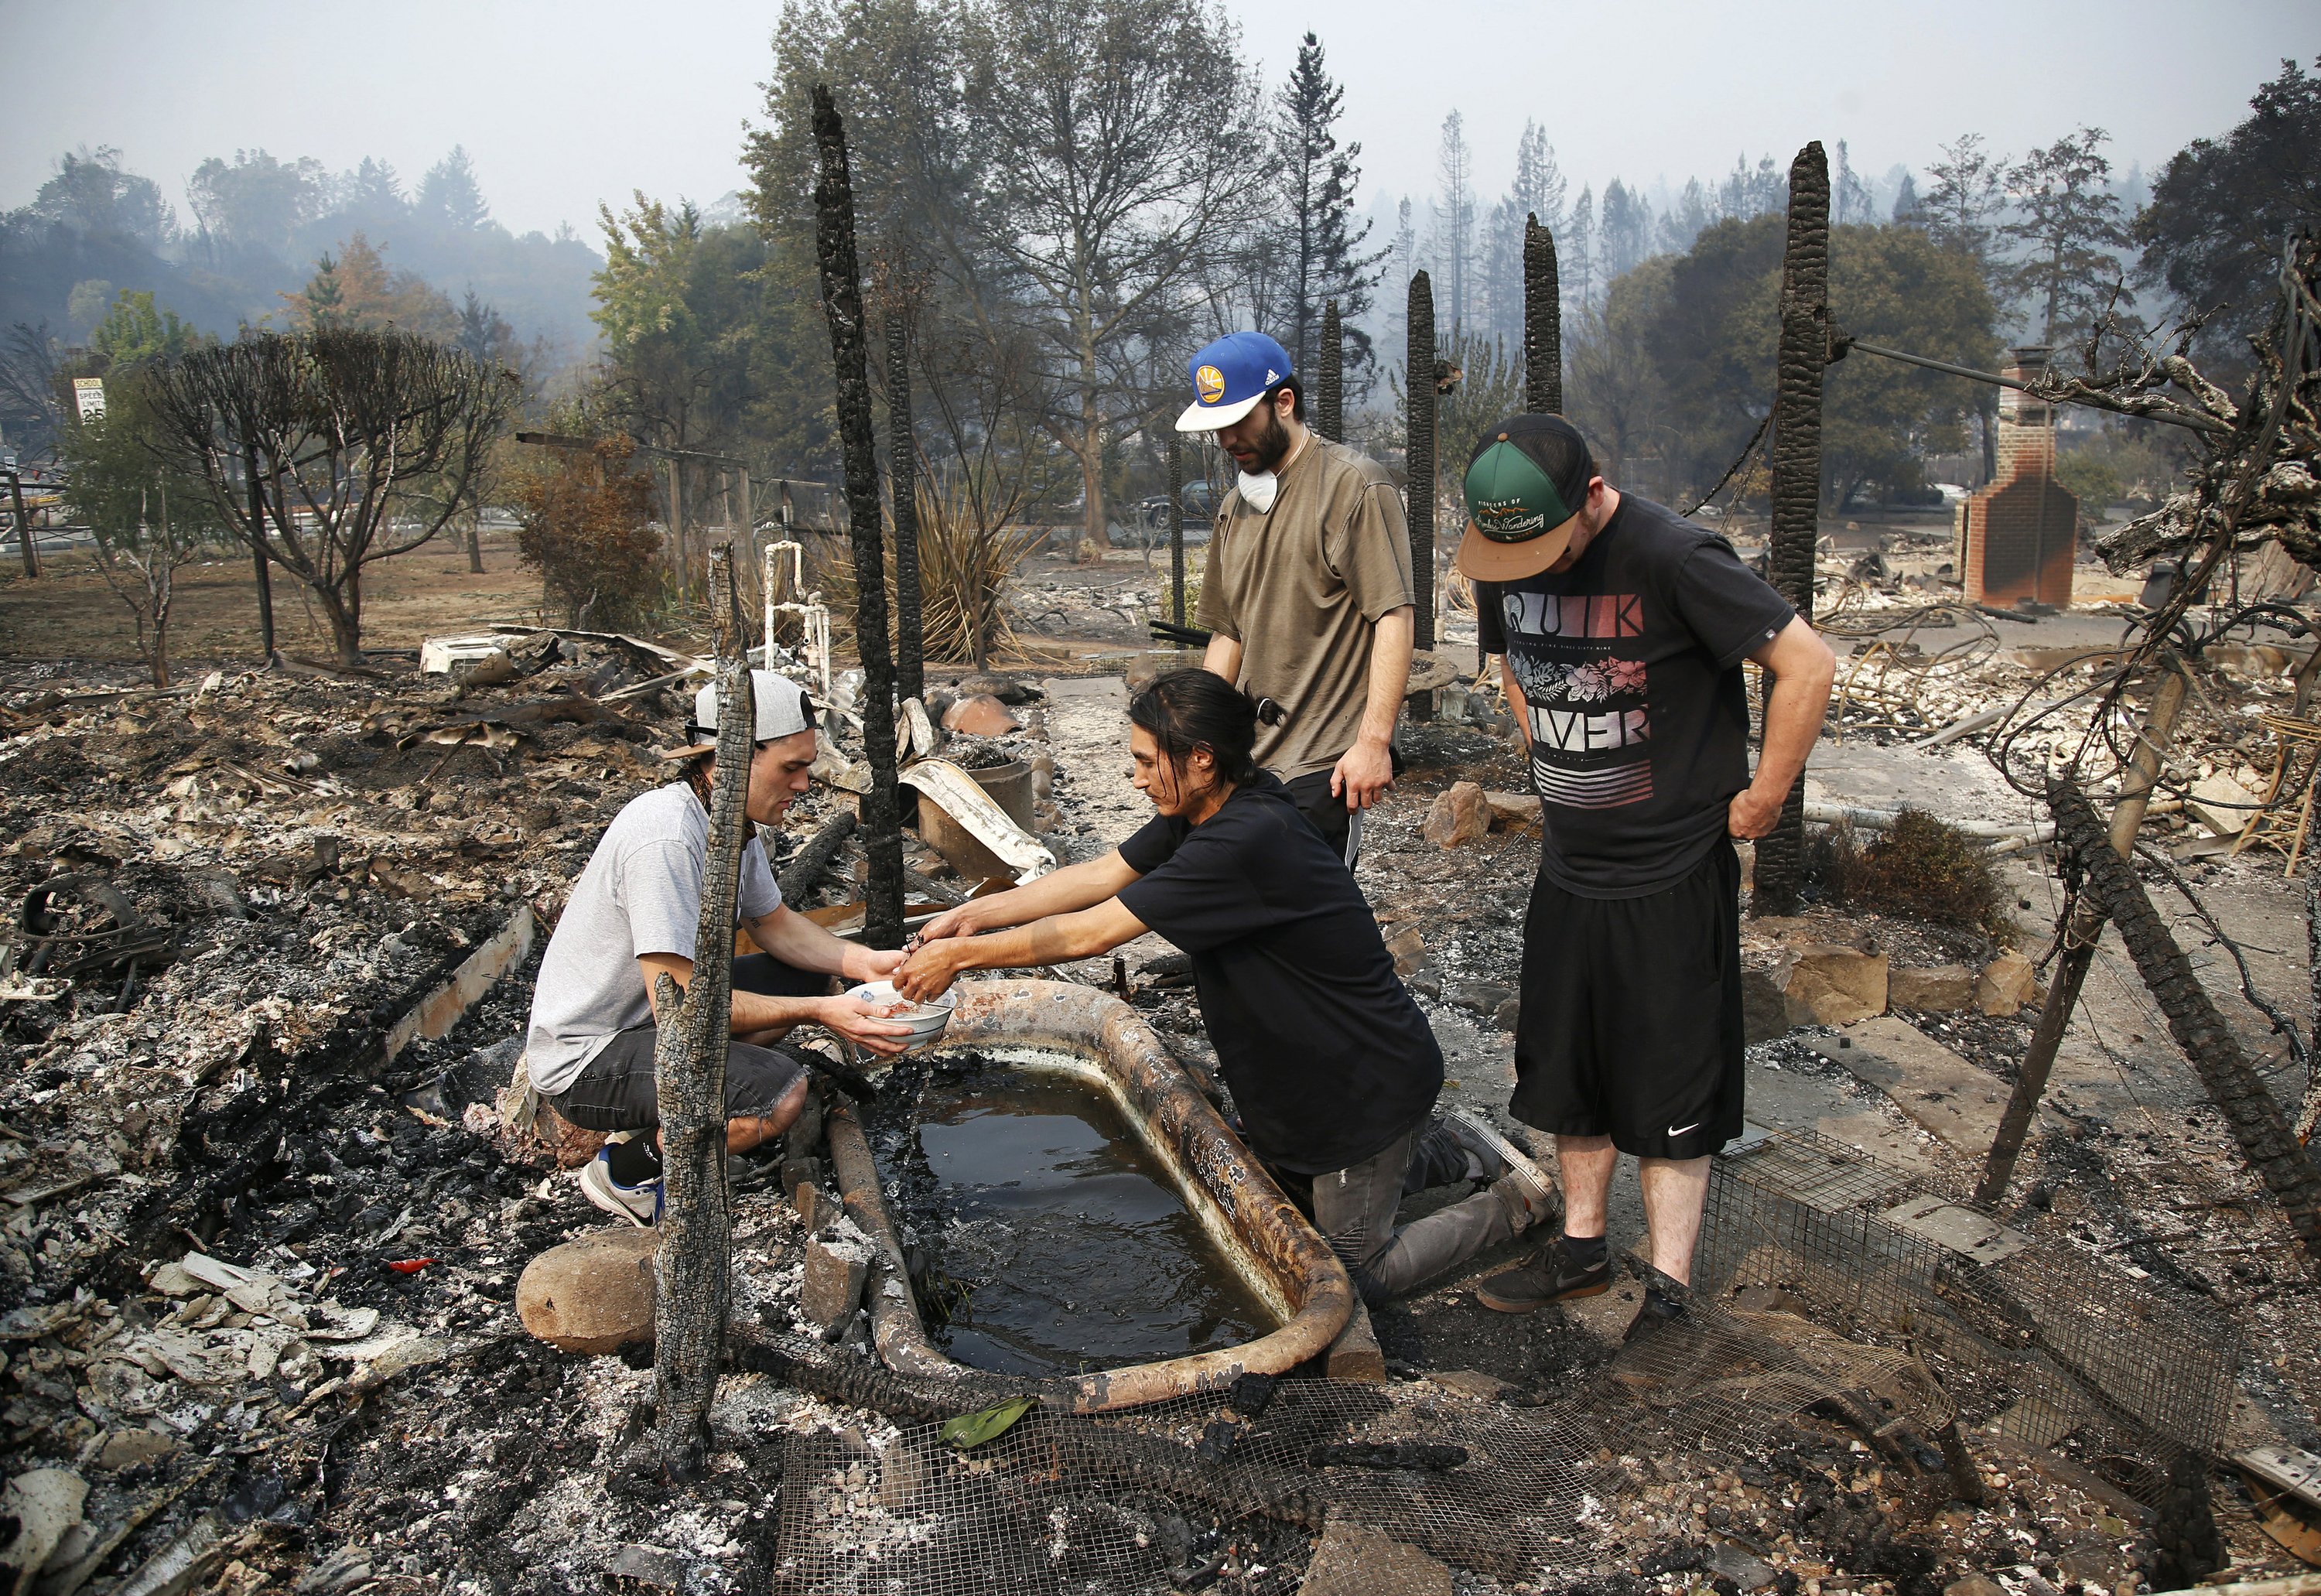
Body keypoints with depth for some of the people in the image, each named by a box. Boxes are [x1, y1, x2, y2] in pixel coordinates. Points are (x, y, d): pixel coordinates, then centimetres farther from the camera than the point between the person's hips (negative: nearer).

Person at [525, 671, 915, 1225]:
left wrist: (866, 963, -3)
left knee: (808, 976, 11)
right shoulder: (665, 837, -29)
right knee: (781, 1090, -27)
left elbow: (776, 925, 13)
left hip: (648, 1015, 10)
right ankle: (625, 1172, -2)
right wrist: (817, 1012, -26)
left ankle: (667, 1108, 9)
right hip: (582, 1060, -10)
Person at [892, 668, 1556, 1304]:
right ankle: (1440, 1148, 32)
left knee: (1354, 1280, 6)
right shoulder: (1202, 811, -4)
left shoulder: (1247, 841, -34)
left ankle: (1517, 1200, 22)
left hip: (1371, 1088, -9)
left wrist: (960, 955, -20)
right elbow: (1100, 876, 2)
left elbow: (1092, 932, -29)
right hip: (1300, 1077, 9)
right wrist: (974, 914, -5)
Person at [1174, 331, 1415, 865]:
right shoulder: (1236, 506, 17)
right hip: (1247, 760, 7)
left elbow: (1394, 617, -13)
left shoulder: (1354, 485, -6)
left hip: (1324, 767, -7)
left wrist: (1374, 740, -19)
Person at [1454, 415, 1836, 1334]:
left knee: (1669, 1093, 3)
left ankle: (1667, 1292, 14)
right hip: (1569, 866, 7)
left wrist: (1762, 798, -14)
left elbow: (1808, 665, -20)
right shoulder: (1505, 558, -1)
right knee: (1568, 1070, 16)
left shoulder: (1672, 559, -22)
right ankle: (1582, 1250, 33)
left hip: (1672, 874, -7)